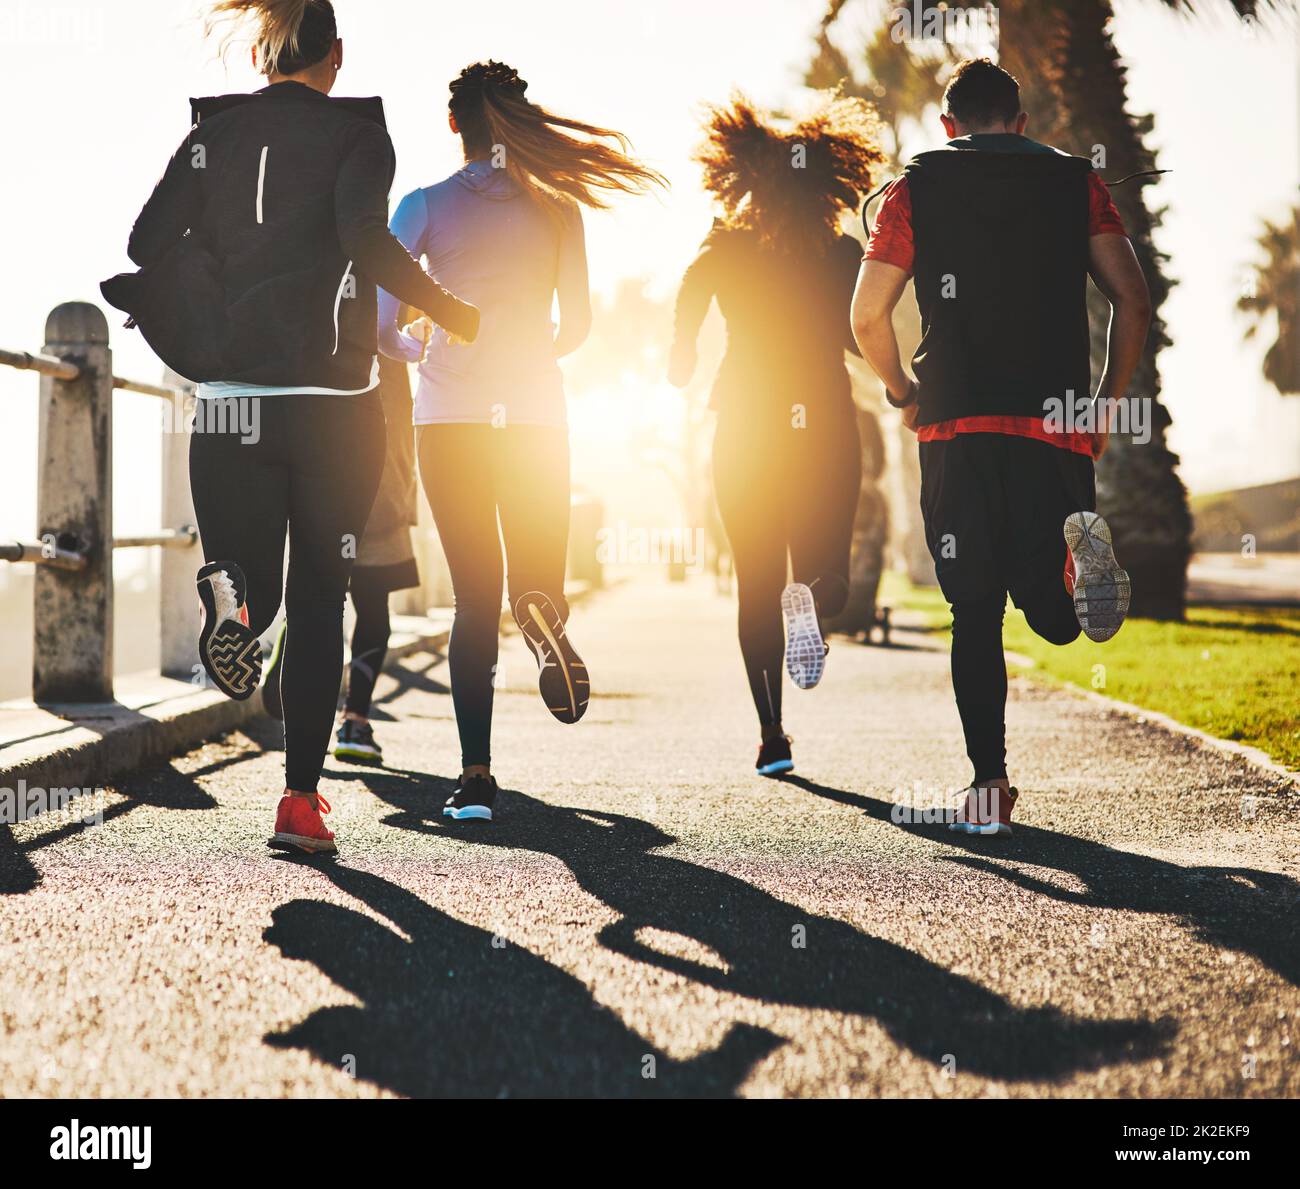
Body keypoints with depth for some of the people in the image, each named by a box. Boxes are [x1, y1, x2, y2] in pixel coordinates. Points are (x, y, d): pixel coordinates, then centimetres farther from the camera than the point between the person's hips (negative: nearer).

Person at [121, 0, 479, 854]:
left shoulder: (212, 135, 8)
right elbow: (367, 238, -19)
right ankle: (302, 798, 4)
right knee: (318, 604, 8)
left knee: (259, 597, 10)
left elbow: (147, 244, -1)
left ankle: (232, 592, -28)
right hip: (335, 405, -2)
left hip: (231, 400, 2)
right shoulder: (356, 133, -1)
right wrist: (451, 314, -8)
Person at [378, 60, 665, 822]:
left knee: (475, 596, 2)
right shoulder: (557, 209, 5)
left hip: (450, 413, 0)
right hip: (536, 412, 1)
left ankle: (476, 774, -8)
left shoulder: (426, 206, 1)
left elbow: (382, 322, -3)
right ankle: (545, 619, -27)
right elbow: (577, 323, 6)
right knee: (538, 574, 12)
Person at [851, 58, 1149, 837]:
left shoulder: (918, 187, 9)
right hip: (1057, 423, 1)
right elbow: (1133, 301, 4)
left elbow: (869, 316, 2)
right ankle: (1079, 546, -27)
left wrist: (905, 394, 18)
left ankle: (989, 786, -2)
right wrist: (1108, 404, 13)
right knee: (1056, 616, 7)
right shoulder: (1077, 181, 12)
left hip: (957, 425, 0)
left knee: (975, 611, 6)